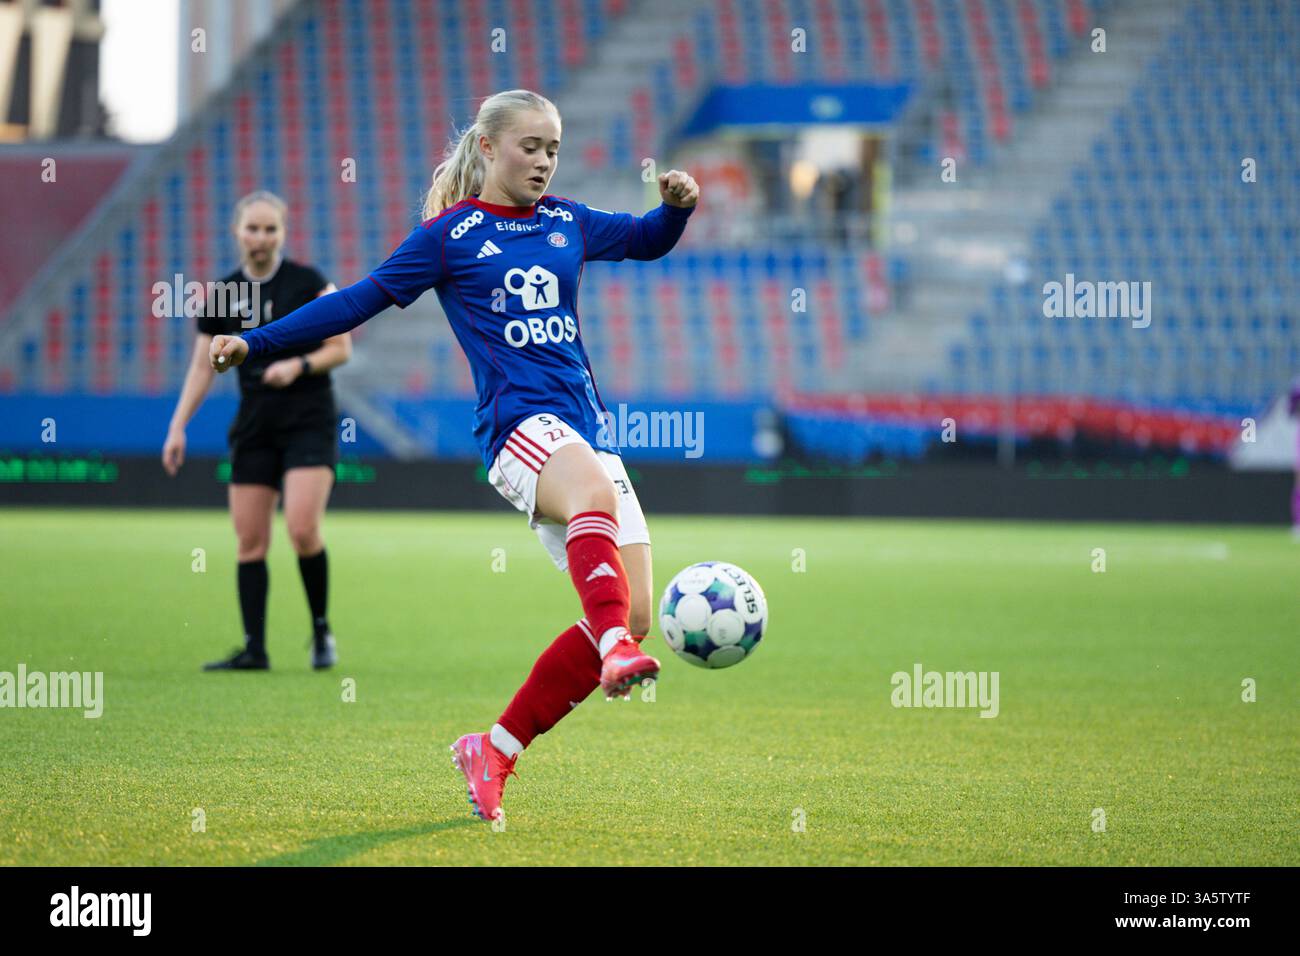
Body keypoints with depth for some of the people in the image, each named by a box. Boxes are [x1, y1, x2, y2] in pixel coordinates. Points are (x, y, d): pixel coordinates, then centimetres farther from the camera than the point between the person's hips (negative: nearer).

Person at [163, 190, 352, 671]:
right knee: (250, 541, 0)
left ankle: (321, 630, 3)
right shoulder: (222, 295, 7)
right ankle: (254, 648, 4)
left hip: (309, 420, -4)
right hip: (254, 427, 4)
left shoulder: (309, 283, -3)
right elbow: (203, 366, 10)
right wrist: (178, 426, 3)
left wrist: (299, 366, -18)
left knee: (303, 529, -17)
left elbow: (341, 348, 0)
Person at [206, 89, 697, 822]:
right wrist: (256, 342, 2)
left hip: (587, 430, 6)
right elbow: (363, 300, 6)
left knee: (634, 616, -5)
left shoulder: (566, 223, 19)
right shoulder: (450, 235, 5)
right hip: (518, 424, -6)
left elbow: (648, 239, 30)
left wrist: (677, 204, 7)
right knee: (593, 491, -41)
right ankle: (614, 650, -63)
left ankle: (495, 750, 5)